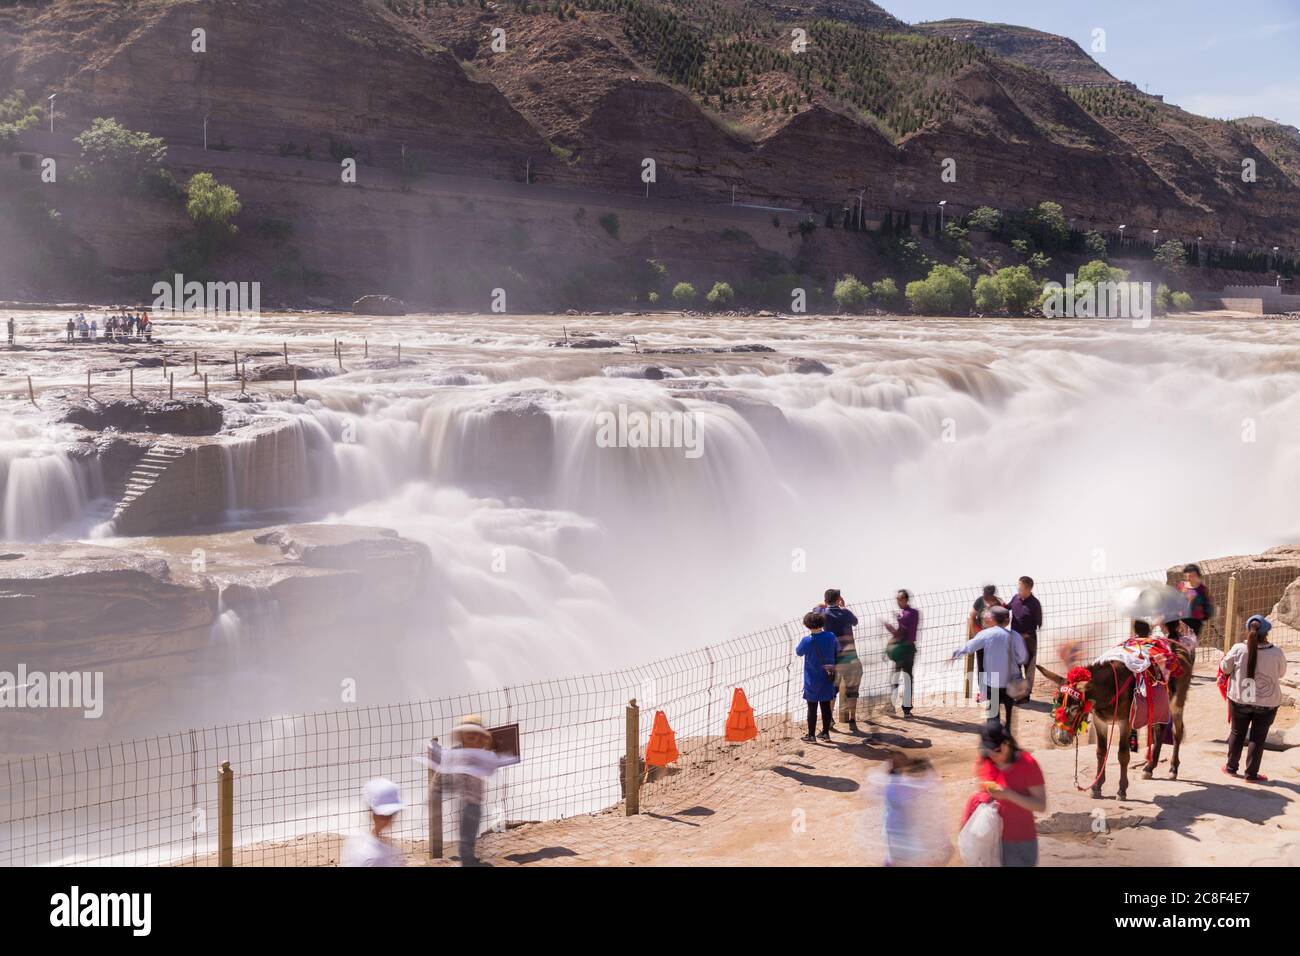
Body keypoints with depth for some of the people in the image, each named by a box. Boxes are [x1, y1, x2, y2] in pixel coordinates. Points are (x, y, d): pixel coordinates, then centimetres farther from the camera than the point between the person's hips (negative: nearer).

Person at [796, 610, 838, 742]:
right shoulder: (830, 637, -8)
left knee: (812, 707, 5)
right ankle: (825, 732, 21)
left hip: (812, 680, -4)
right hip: (827, 678, 4)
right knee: (826, 706, 13)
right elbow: (837, 648, 11)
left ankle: (811, 735, 10)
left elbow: (799, 652, 0)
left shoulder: (807, 640, -19)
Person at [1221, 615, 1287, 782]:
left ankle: (1231, 767, 30)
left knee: (1237, 733, 19)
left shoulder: (1238, 649, -17)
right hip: (1267, 703, -1)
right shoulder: (1277, 653, -17)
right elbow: (1281, 673, 1)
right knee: (1258, 737, 12)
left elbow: (1225, 668, -3)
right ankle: (1251, 773, 17)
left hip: (1239, 699, 1)